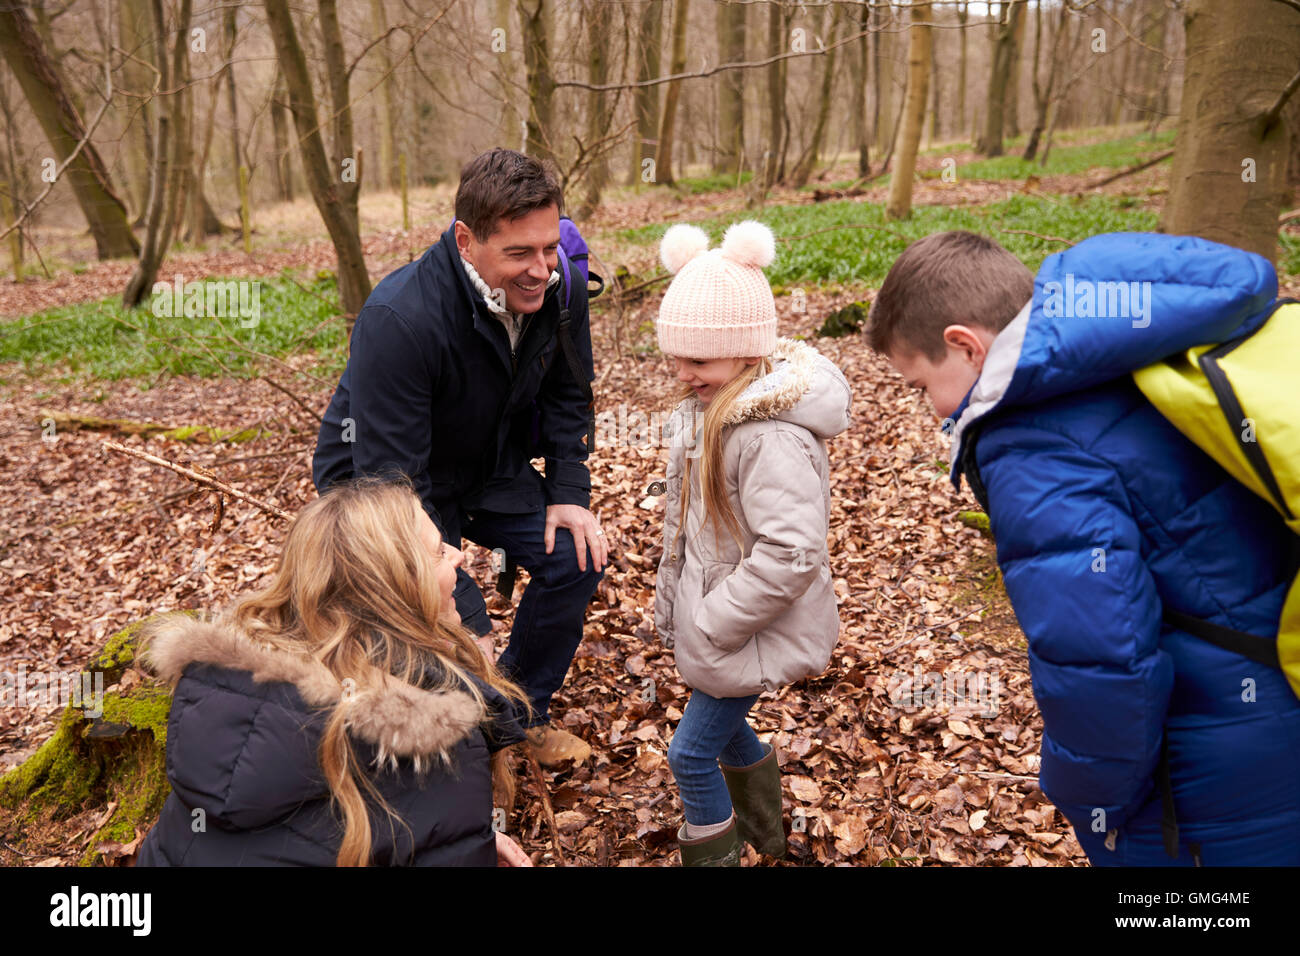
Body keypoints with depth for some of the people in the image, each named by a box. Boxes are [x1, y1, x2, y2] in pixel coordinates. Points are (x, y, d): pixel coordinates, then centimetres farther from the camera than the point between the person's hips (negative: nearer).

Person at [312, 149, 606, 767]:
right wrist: (468, 622, -35)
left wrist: (569, 494, -7)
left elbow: (565, 395, 3)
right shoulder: (398, 320, -37)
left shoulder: (557, 287, -17)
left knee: (576, 555, -6)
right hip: (379, 477, -5)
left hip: (490, 466, 6)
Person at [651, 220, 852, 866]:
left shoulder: (773, 436, -29)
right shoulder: (705, 409, 2)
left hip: (752, 631, -9)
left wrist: (713, 625, -25)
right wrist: (671, 602, 14)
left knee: (692, 754, 1)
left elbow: (792, 552, -34)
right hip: (711, 610, 10)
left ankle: (714, 856, 25)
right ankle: (765, 830, 51)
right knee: (724, 726, 26)